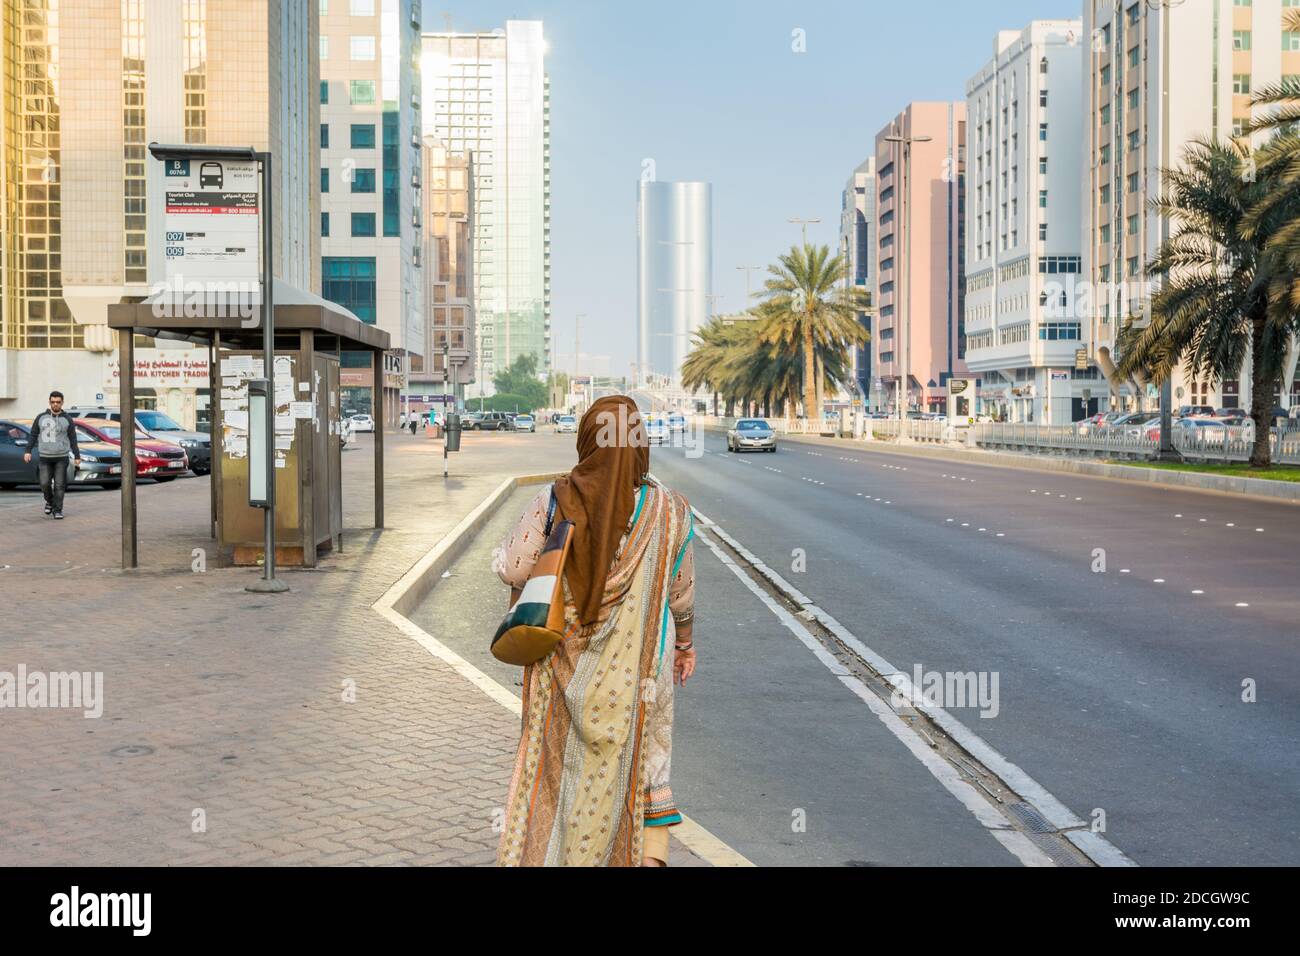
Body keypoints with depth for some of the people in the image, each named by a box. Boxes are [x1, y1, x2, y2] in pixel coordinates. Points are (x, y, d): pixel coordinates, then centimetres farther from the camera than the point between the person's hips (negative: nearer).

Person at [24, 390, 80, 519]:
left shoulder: (67, 419, 0)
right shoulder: (41, 417, 3)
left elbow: (73, 439, 0)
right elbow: (33, 435, 6)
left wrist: (77, 456, -5)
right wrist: (28, 451, -4)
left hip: (61, 458, -1)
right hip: (44, 458, 1)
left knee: (59, 485, -3)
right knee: (45, 484, -3)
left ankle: (57, 510, 4)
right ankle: (50, 502, 25)